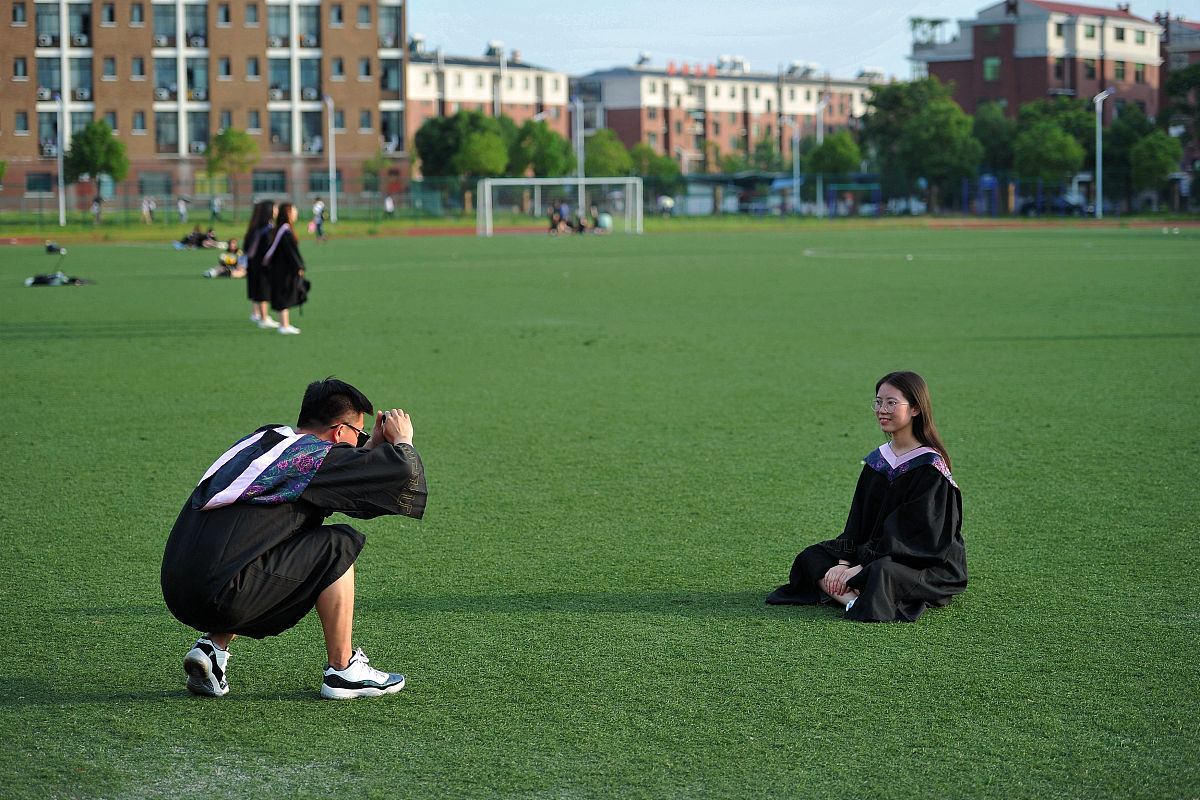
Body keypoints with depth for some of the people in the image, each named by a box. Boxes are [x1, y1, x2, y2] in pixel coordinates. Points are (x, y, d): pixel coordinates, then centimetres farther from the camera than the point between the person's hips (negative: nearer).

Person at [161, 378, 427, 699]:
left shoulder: (263, 439, 19)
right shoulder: (316, 454, -5)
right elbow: (405, 473, -4)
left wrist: (373, 445, 34)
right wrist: (402, 441, 17)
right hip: (220, 596, -8)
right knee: (338, 546, 1)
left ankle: (213, 646, 15)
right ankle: (343, 670, 8)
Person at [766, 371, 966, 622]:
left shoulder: (930, 468, -15)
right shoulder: (877, 460, 9)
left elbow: (909, 532, -19)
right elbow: (859, 519, 6)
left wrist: (861, 567, -22)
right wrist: (844, 562, -10)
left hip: (929, 567, -8)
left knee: (881, 572, -40)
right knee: (812, 556, -6)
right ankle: (851, 600, -28)